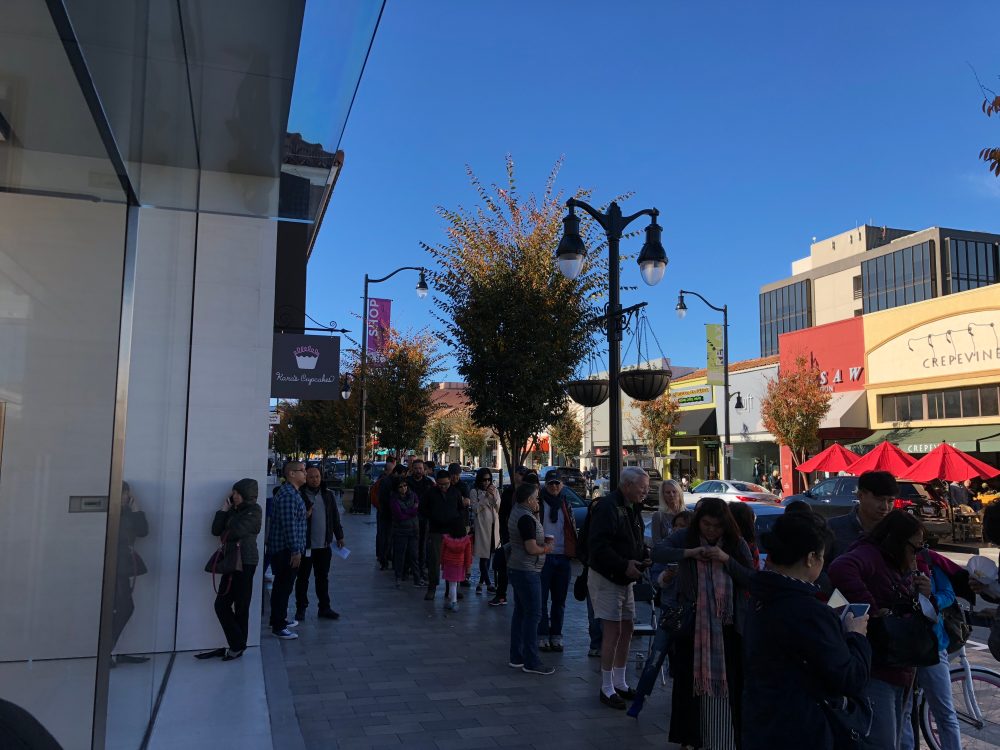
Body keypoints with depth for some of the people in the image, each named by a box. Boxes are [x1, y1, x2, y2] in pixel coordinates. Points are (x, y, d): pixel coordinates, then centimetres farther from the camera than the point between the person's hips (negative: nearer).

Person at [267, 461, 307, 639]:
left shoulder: (292, 492, 15)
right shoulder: (288, 495, -20)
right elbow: (289, 525, -24)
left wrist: (297, 549, 23)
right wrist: (295, 551, -23)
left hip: (286, 549, 10)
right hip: (285, 549, -10)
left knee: (283, 585, 19)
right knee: (283, 586, -5)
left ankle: (280, 619, 30)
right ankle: (278, 627, 1)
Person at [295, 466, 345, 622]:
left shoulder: (328, 494, 6)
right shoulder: (300, 495, -9)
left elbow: (335, 516, 11)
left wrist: (339, 536, 12)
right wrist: (304, 516, -26)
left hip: (324, 545, 4)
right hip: (305, 545, -4)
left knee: (323, 578, 13)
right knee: (303, 578, 8)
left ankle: (324, 608, 22)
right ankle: (301, 608, 19)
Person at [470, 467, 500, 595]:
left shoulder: (495, 491, 11)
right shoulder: (474, 492, -2)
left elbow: (499, 509, 4)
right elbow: (475, 509, -10)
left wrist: (494, 496, -10)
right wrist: (485, 496, -15)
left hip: (494, 526, 4)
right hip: (482, 526, -4)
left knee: (489, 555, 7)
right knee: (484, 556, -3)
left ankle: (481, 583, 19)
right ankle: (489, 585, 1)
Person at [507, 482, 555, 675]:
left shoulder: (517, 513, 12)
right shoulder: (526, 518, -19)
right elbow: (532, 548, -23)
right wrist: (547, 548, -5)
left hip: (516, 569, 10)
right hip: (527, 572, -10)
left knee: (520, 612, 14)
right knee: (533, 614, -5)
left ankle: (516, 658, 21)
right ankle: (531, 662, 0)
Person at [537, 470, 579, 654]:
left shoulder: (565, 504, 13)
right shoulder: (538, 502, -1)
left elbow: (572, 529, 15)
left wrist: (573, 551, 6)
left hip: (563, 557, 4)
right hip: (543, 556, -4)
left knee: (559, 600, 10)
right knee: (541, 599, 0)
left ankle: (556, 636, 19)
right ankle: (542, 636, 9)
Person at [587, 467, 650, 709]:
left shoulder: (632, 508, 10)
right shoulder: (608, 507, -19)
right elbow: (597, 546, -25)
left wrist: (642, 559, 2)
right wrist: (624, 565, -25)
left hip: (625, 579, 9)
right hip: (606, 578, -9)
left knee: (626, 630, 13)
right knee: (612, 632, -5)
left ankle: (620, 683, 25)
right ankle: (606, 689, 7)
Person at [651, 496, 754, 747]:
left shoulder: (736, 543, 1)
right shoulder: (685, 538, -1)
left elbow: (752, 580, -4)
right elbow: (657, 553, -14)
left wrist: (727, 559, -17)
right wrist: (689, 553, -25)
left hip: (728, 625, 0)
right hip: (694, 624, 0)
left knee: (727, 684, 0)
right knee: (692, 680, 7)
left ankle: (725, 738, 16)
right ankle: (693, 736, 25)